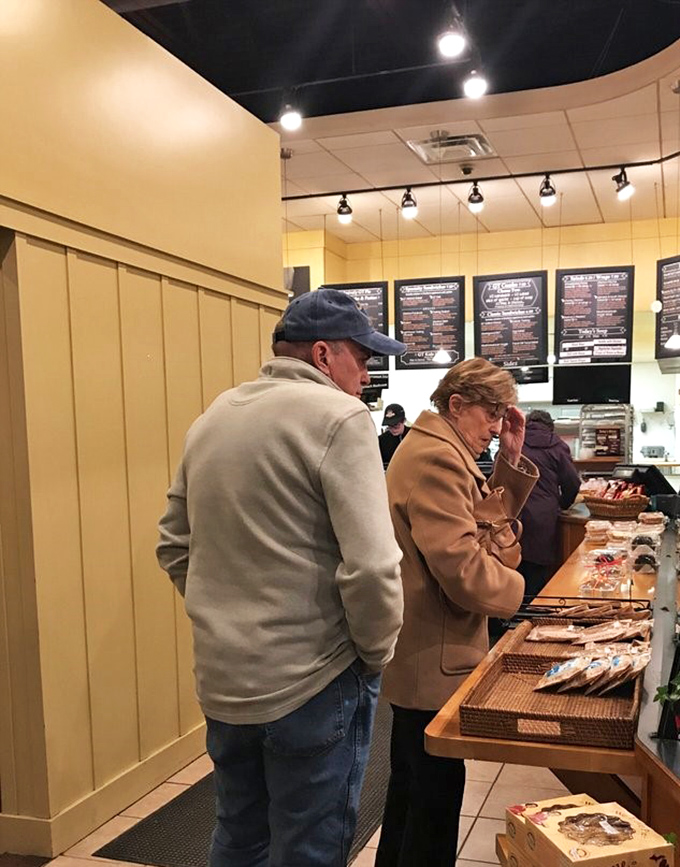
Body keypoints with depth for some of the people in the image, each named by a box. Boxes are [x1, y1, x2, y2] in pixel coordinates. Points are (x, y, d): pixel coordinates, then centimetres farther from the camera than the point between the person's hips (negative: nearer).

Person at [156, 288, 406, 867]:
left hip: (221, 681, 7)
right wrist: (377, 652, -7)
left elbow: (174, 547, 13)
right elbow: (371, 567, -23)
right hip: (311, 687, -7)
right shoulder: (338, 417, -16)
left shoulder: (213, 418, 7)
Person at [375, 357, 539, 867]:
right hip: (433, 659, -11)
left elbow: (491, 520, 16)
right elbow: (460, 564, -26)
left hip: (423, 655, 11)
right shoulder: (436, 458, -20)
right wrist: (521, 593, -10)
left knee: (413, 783, 23)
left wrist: (512, 460, 4)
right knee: (437, 794, 2)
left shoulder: (442, 451, 15)